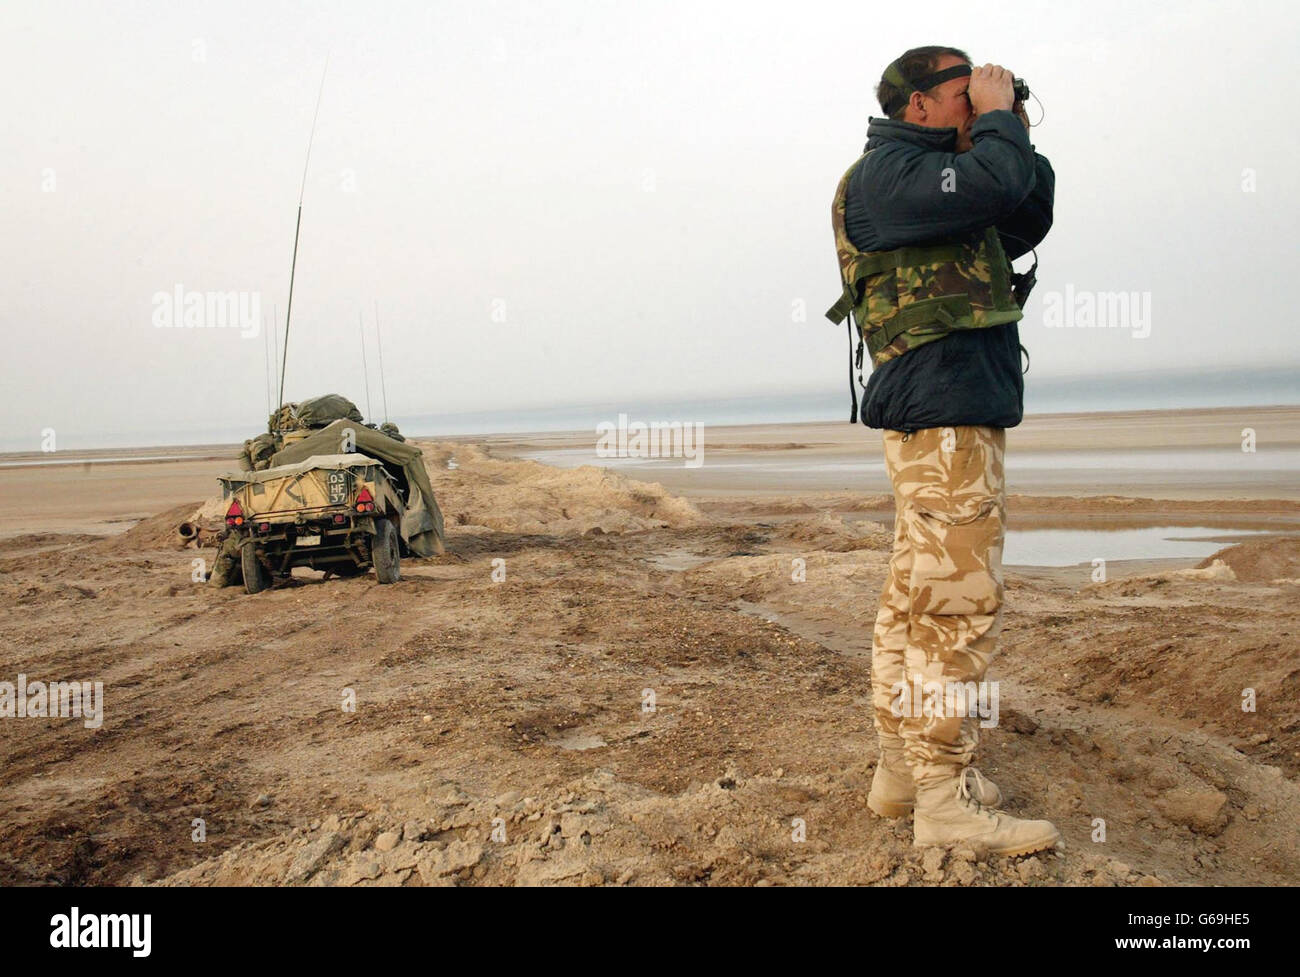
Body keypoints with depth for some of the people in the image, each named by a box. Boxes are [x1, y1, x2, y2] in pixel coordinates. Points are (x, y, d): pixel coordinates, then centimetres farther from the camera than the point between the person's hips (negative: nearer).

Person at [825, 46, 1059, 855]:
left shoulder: (942, 182, 24)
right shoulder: (886, 172, -7)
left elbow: (1026, 225, 27)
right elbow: (992, 184, -21)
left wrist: (1017, 141, 17)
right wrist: (999, 119, -3)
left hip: (951, 417, 11)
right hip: (944, 411, -11)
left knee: (916, 600, 10)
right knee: (960, 604, -12)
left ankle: (902, 770, 18)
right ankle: (946, 800, -7)